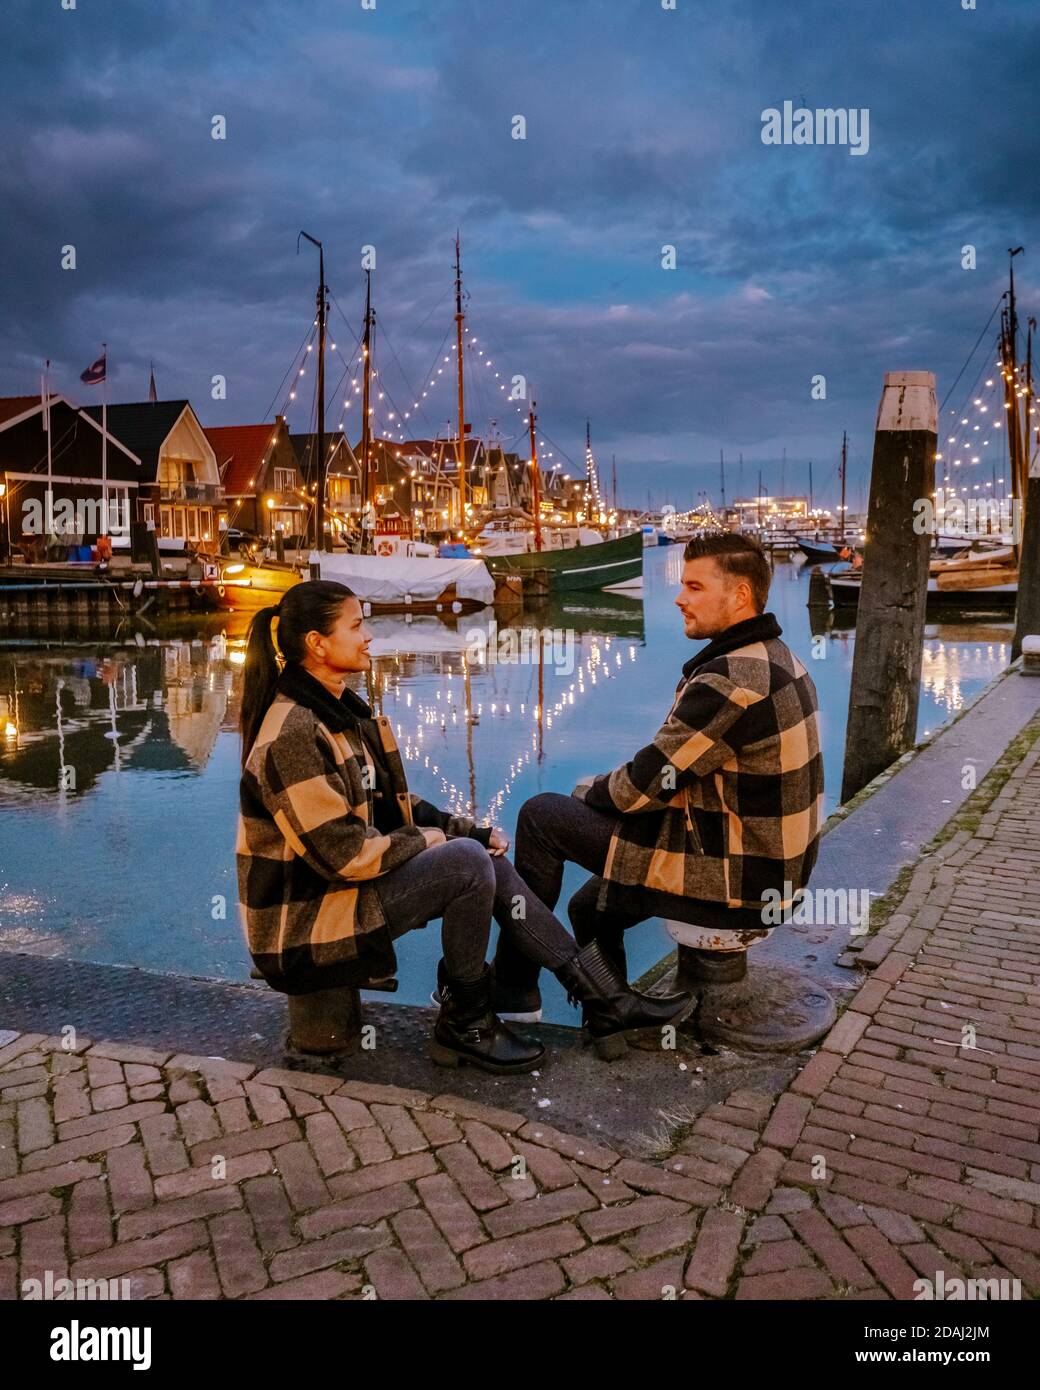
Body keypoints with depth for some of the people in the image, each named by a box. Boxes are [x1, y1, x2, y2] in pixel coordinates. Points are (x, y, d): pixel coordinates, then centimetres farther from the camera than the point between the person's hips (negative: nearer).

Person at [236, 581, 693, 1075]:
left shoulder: (341, 710, 10)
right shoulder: (292, 735, -21)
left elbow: (390, 804, 16)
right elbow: (342, 853, -24)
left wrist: (467, 829, 3)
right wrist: (432, 842, -11)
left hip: (342, 889, 10)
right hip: (302, 928, -10)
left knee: (488, 862, 0)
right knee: (467, 863, -22)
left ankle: (606, 1000, 4)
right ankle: (466, 1025, -4)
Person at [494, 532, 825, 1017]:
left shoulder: (729, 681, -24)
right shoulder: (780, 660, 7)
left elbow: (642, 788, -19)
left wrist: (588, 790, 2)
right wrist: (605, 790, 10)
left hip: (733, 884, -10)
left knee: (541, 814, -3)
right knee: (591, 905, 25)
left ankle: (512, 979, 11)